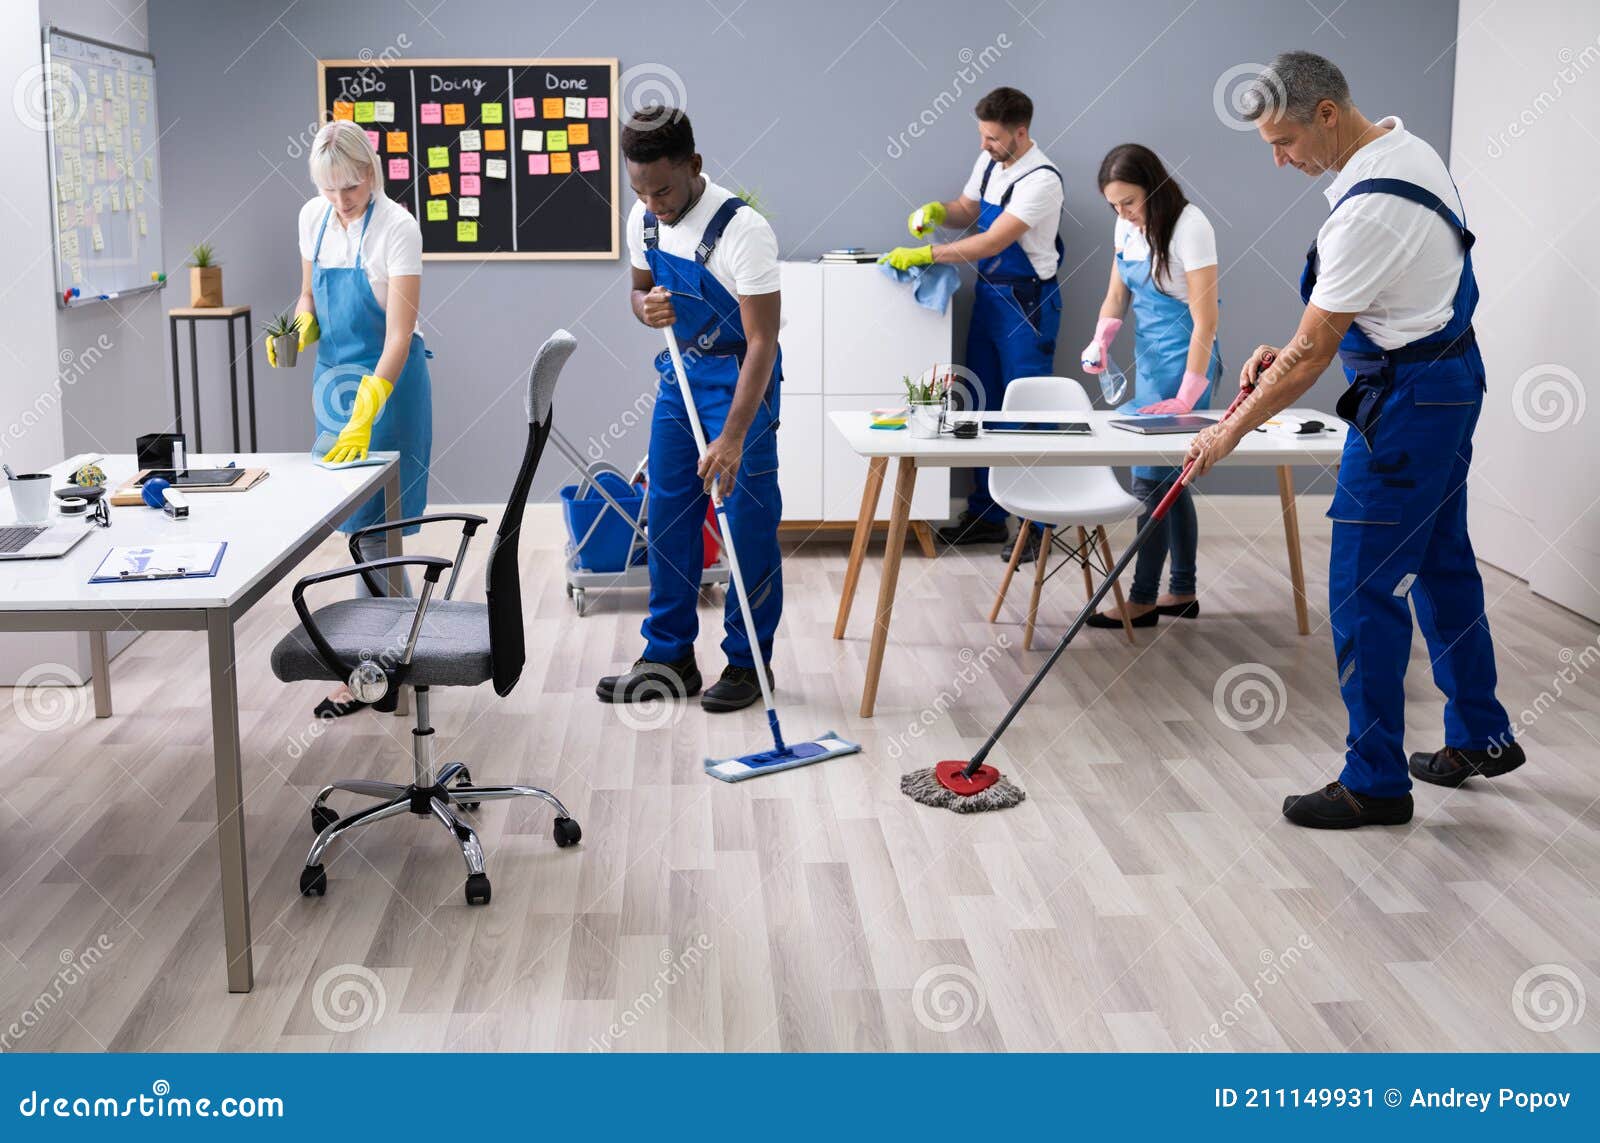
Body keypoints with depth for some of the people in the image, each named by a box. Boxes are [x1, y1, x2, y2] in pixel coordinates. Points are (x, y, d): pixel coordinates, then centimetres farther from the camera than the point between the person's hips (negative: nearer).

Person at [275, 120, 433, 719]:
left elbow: (399, 335, -24)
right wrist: (299, 328, -7)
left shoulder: (397, 228, -19)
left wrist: (363, 420, -33)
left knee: (371, 524, -5)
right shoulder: (313, 217, 1)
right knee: (352, 517, 11)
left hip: (386, 381, -7)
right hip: (333, 375, 7)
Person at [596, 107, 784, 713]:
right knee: (666, 517, 9)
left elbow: (762, 342, -27)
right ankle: (670, 659, 19)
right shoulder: (644, 220, -3)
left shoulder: (743, 229, -25)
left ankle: (747, 662, 10)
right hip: (678, 374, 7)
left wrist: (732, 439, -33)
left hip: (740, 379, -7)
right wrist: (646, 306, -11)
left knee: (748, 522, -3)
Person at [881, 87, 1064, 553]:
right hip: (988, 295, 9)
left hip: (1026, 304, -9)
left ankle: (1037, 525, 5)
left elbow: (991, 242, -25)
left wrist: (924, 254, -25)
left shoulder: (1041, 180, -21)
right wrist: (938, 211, -4)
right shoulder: (988, 162, 6)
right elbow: (966, 211, 19)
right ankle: (987, 516, 22)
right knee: (984, 409, 12)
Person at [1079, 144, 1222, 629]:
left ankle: (1142, 600, 2)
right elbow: (1117, 295, 12)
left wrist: (1187, 397, -22)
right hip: (1147, 356, 8)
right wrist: (1100, 341, -9)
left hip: (1182, 357, -8)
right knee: (1168, 477, 12)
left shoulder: (1189, 227, -18)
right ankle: (1182, 592, 22)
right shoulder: (1128, 226, 4)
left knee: (1152, 477, -6)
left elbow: (1205, 321, -19)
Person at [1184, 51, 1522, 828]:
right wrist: (1287, 354, 8)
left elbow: (1312, 353, -21)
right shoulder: (1408, 147, 6)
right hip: (1449, 378, 11)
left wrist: (1232, 431, -10)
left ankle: (1374, 783, 5)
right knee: (1441, 562, 20)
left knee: (1364, 589, -4)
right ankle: (1480, 737, 34)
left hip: (1408, 401, -11)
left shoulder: (1369, 209, -27)